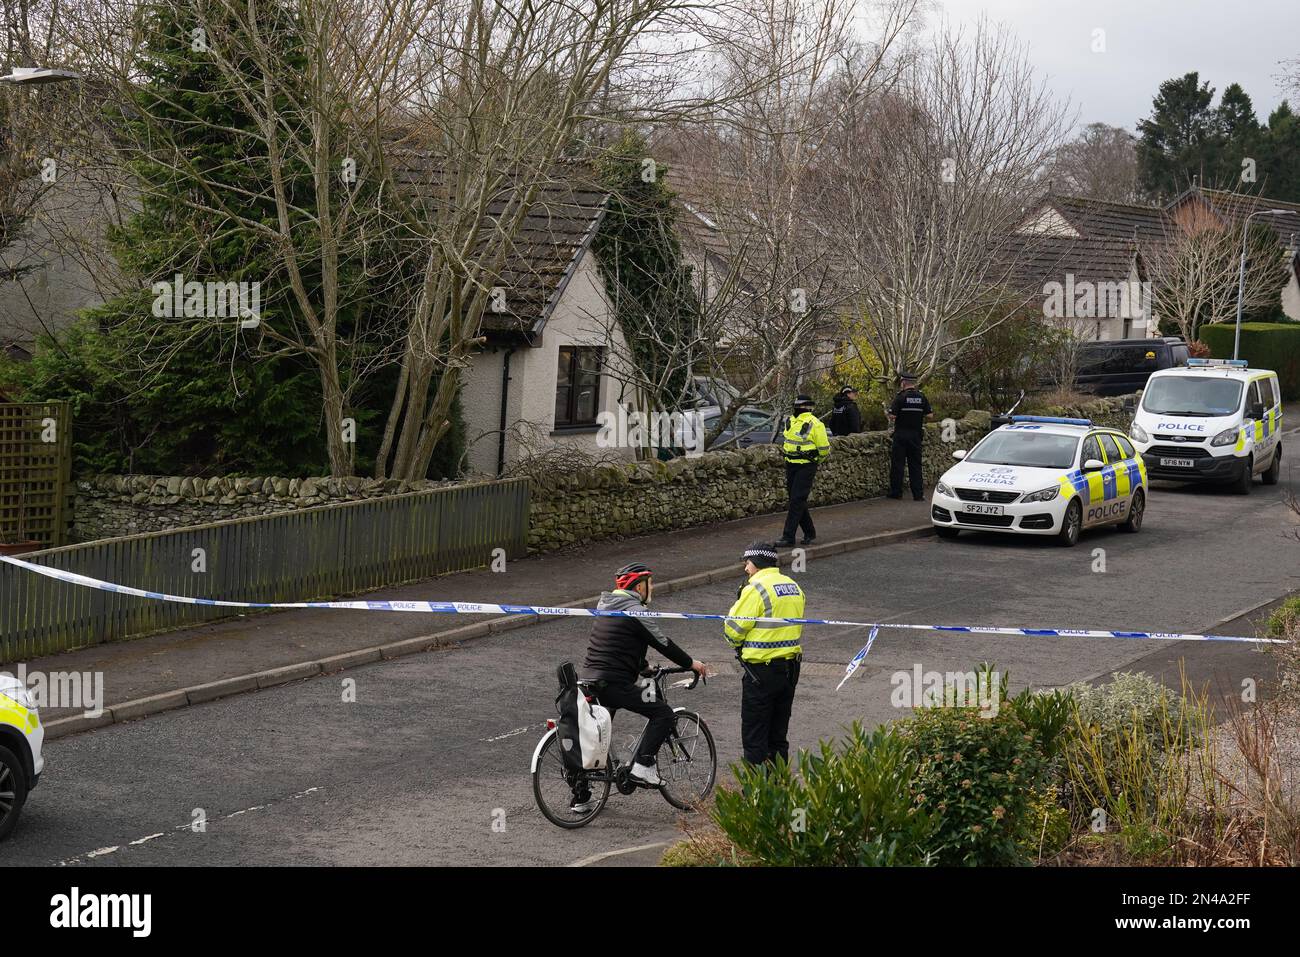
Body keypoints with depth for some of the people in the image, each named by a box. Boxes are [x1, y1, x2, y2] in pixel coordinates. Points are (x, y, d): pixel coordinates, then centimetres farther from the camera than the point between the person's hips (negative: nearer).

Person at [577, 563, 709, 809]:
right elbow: (662, 643, -6)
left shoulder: (607, 606, 18)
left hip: (592, 679, 9)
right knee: (663, 714, -2)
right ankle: (643, 765, -11)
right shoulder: (634, 610, -10)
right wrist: (691, 664, 5)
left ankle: (581, 798, 19)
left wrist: (644, 666, 35)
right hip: (614, 683, -9)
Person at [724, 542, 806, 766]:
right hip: (790, 668, 8)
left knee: (754, 738, 0)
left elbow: (733, 630, -14)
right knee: (779, 735, 17)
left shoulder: (755, 589, -15)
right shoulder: (794, 587, 10)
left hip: (762, 670, -8)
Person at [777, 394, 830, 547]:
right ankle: (809, 533, 24)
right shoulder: (791, 421, 9)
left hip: (806, 467, -8)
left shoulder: (815, 424, -14)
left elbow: (823, 449, -7)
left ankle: (788, 537, -10)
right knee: (797, 501, 11)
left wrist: (815, 459, 8)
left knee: (797, 501, -10)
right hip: (790, 465, 8)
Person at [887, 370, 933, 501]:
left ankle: (896, 492, 8)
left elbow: (892, 416, -16)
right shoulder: (922, 397, 1)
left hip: (901, 435, -4)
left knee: (897, 464, 5)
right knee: (915, 464, 9)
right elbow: (930, 415, 1)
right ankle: (918, 493, 5)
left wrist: (892, 421, 6)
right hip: (916, 435, 4)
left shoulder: (900, 397, -11)